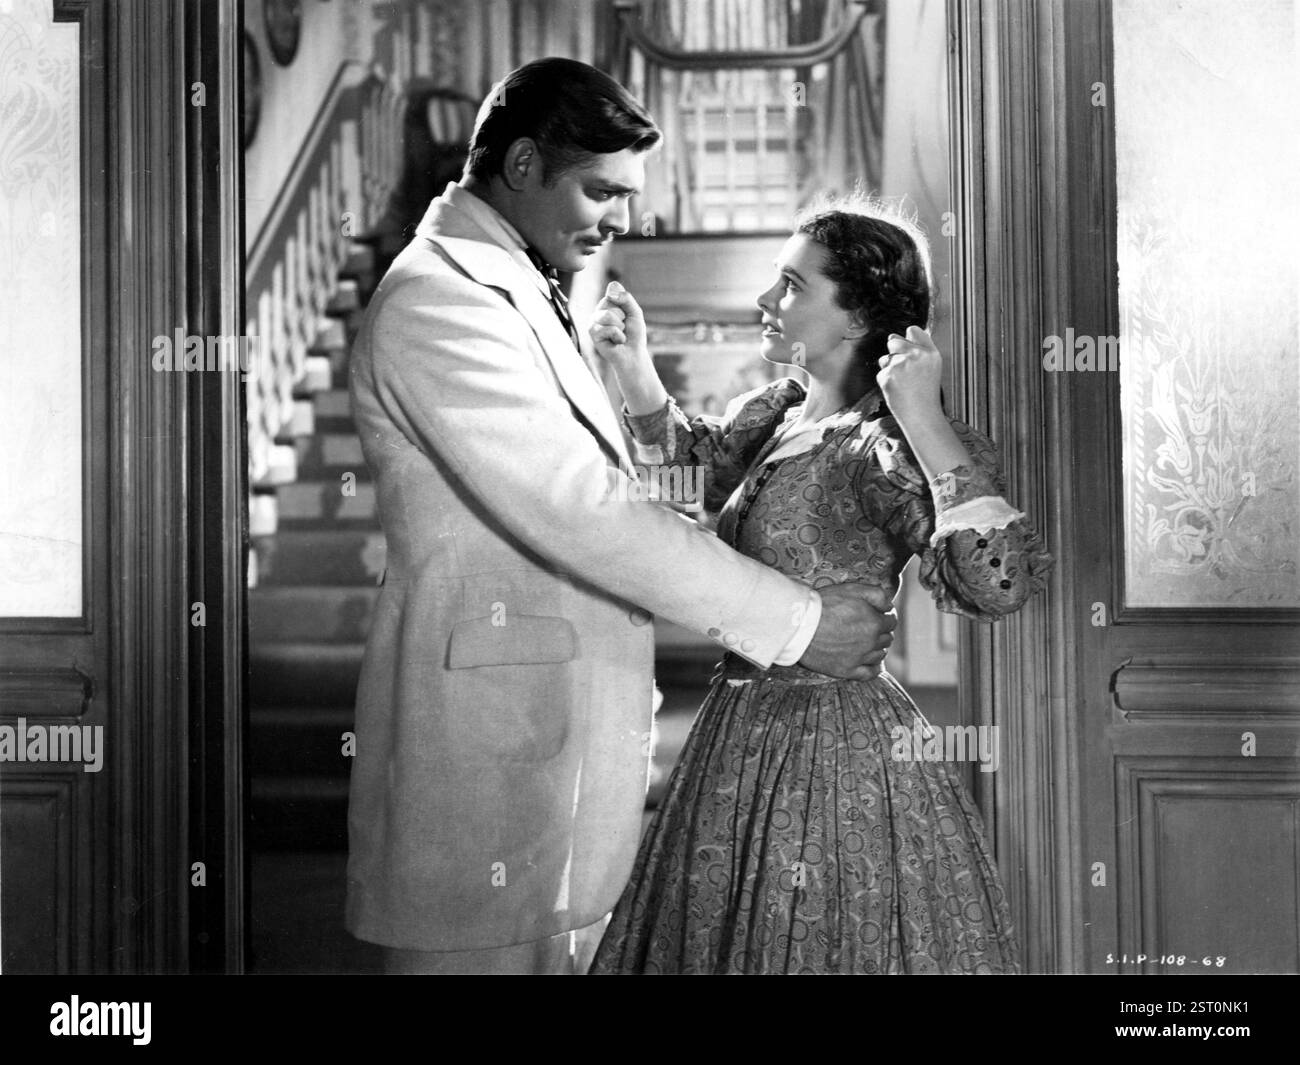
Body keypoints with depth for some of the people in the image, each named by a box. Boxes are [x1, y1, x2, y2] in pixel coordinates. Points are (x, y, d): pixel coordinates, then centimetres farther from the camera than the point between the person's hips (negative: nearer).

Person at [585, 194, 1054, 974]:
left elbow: (998, 583, -32)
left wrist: (925, 420, -30)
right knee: (718, 938, 18)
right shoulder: (774, 414, 5)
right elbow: (691, 456, 27)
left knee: (817, 943, 5)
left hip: (833, 743, -8)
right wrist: (634, 366, 12)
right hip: (745, 733, 8)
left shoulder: (883, 447, -19)